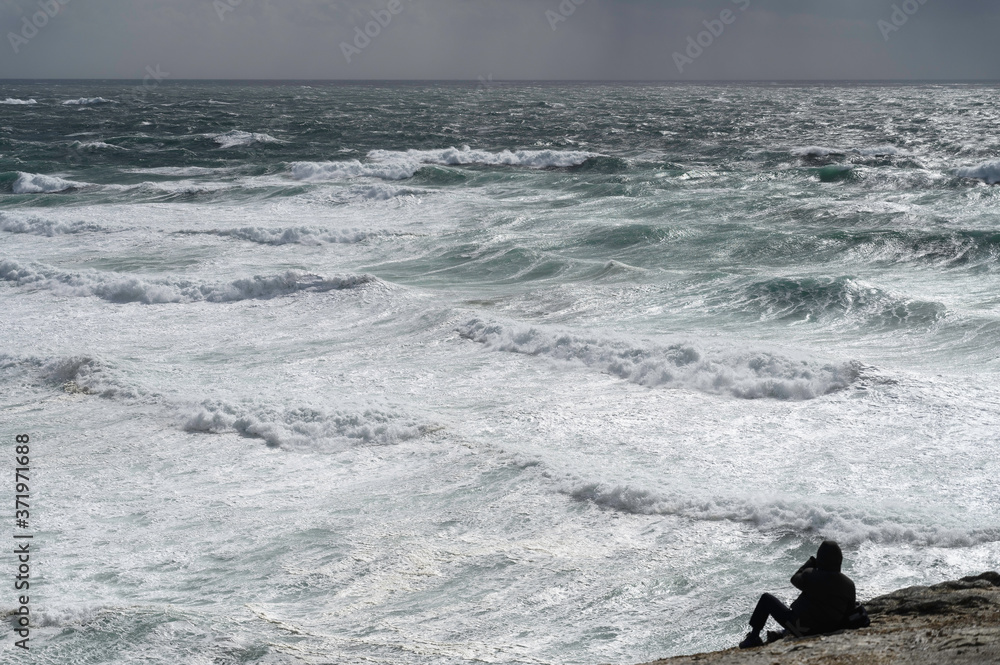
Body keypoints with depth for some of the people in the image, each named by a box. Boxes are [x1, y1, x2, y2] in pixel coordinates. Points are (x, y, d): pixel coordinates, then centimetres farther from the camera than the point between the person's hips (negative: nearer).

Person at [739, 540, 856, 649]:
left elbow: (795, 579, 1)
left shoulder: (811, 576, -22)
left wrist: (811, 562, 9)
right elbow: (850, 611, -1)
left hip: (799, 628, -5)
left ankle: (753, 638, 16)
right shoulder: (849, 584, -11)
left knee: (766, 599, 13)